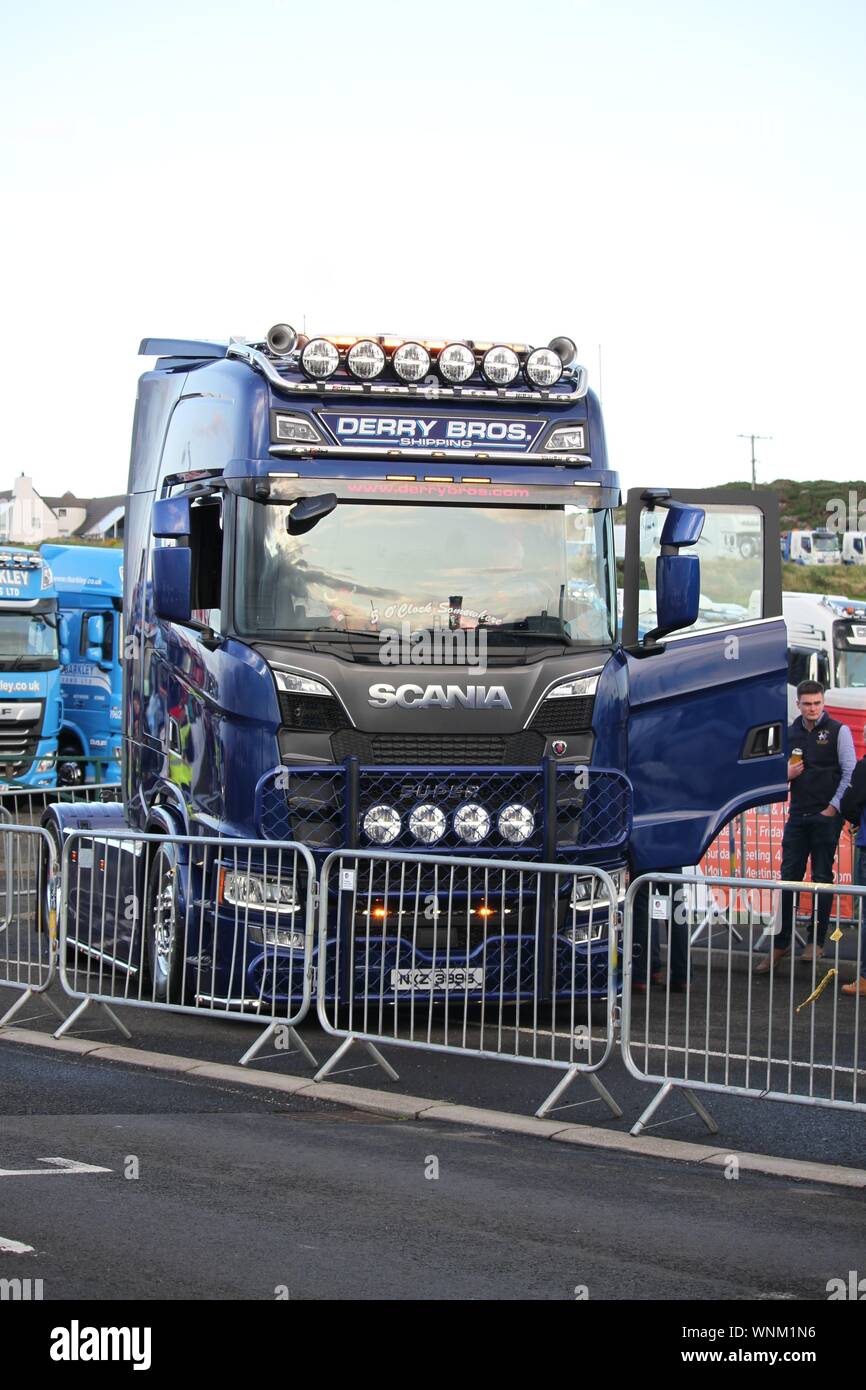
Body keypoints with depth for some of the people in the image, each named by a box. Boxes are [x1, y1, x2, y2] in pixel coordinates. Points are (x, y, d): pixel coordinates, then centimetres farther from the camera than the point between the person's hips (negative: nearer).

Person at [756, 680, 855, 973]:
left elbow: (850, 772, -4)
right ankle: (780, 943, 2)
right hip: (798, 815, 4)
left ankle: (816, 942, 8)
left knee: (822, 879, 1)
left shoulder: (838, 731, -2)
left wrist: (833, 807, -10)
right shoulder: (790, 733, 11)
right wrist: (786, 774, -3)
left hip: (826, 816, -4)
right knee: (788, 878, 0)